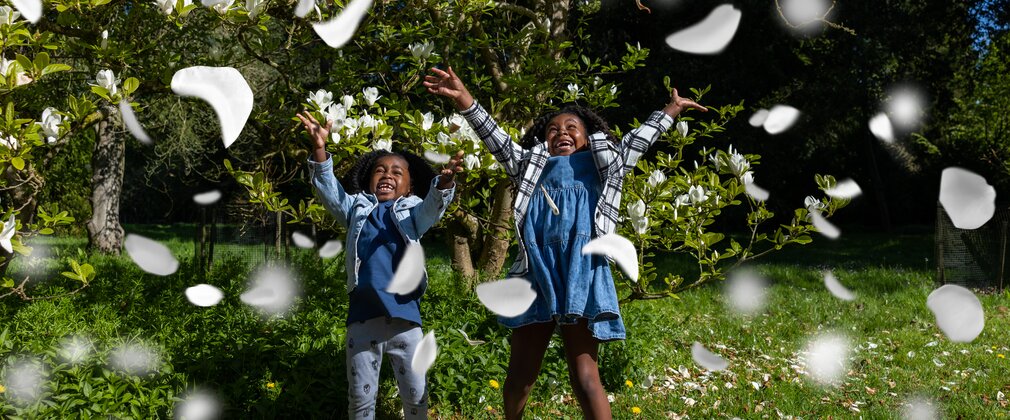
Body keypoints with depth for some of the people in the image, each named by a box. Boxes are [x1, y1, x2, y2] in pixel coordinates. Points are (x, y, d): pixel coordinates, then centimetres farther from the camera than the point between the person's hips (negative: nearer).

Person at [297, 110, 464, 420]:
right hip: (363, 318, 1)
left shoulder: (412, 212, 8)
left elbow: (433, 205, -11)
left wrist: (444, 183, -35)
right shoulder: (357, 209, 13)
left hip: (404, 317, -1)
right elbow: (328, 191, 1)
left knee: (415, 394, 7)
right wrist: (320, 150, -16)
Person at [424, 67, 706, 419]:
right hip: (535, 277, 2)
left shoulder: (601, 169, 18)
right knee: (520, 372, 8)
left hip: (583, 279, -1)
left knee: (584, 375, -3)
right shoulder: (531, 167, 17)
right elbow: (497, 139, 9)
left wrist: (671, 109, 24)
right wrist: (463, 98, -1)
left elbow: (638, 140, 24)